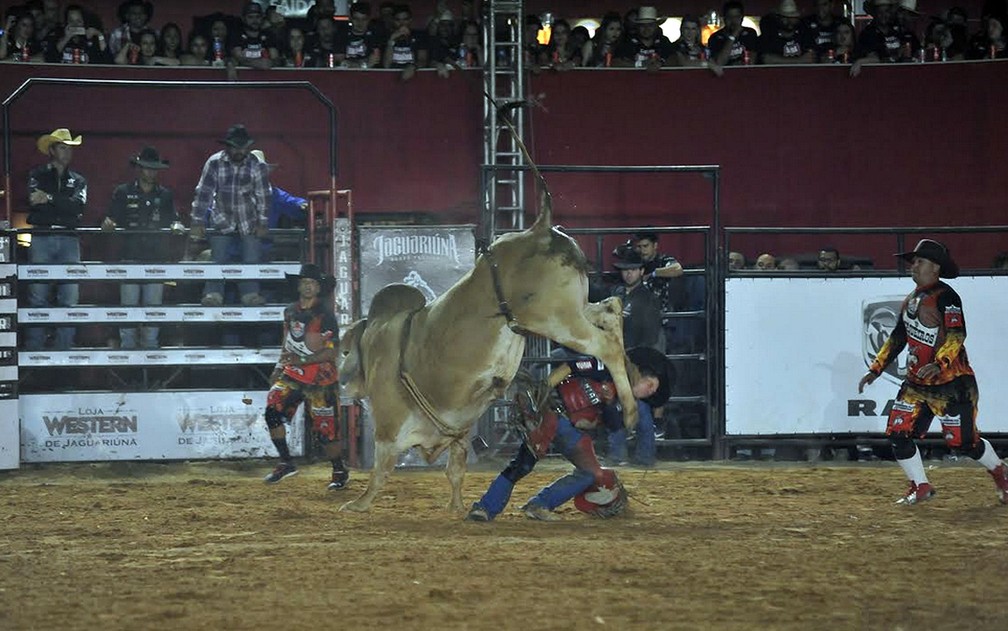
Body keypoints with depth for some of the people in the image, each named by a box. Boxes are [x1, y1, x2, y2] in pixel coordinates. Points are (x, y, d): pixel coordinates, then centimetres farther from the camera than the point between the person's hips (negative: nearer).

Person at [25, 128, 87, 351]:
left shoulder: (78, 181, 18)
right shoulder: (37, 175, 12)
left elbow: (78, 206, -1)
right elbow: (33, 202, -7)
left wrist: (49, 199, -10)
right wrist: (63, 204, -9)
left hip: (69, 240, 2)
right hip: (42, 238, -2)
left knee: (70, 299, -4)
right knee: (37, 297, -5)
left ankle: (64, 350, 0)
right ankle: (34, 351, -3)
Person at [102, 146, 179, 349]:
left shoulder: (165, 195, 15)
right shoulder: (123, 193, 9)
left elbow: (173, 219, 10)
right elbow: (112, 220, 4)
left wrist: (176, 225, -13)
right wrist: (108, 224, -19)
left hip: (155, 259, 2)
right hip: (130, 256, -2)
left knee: (153, 309, 1)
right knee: (128, 308, -3)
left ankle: (150, 349, 6)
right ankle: (127, 351, 0)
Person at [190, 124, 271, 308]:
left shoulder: (257, 166, -8)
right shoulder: (214, 163, -10)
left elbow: (263, 196, -5)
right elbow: (203, 194, -9)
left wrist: (262, 223, -9)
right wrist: (198, 222, -12)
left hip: (249, 222, 0)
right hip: (222, 220, 0)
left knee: (252, 258, -7)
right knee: (218, 257, -9)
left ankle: (250, 294, -1)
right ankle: (213, 294, -9)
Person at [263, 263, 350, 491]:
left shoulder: (324, 315, -12)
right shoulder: (291, 312, 8)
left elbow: (333, 352, -16)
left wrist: (302, 361, -23)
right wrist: (279, 367, 18)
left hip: (320, 380, -5)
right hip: (292, 376, 5)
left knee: (326, 429, -2)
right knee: (273, 412, -14)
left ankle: (340, 472, 20)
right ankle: (286, 463, -3)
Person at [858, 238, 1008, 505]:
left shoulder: (945, 296, -14)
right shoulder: (911, 301, 12)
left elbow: (957, 335, -25)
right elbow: (898, 338, 21)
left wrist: (939, 363, -39)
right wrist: (876, 370, 18)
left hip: (952, 383, -8)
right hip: (916, 383, 8)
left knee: (963, 441, -4)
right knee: (898, 433, -3)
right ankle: (921, 487, 11)